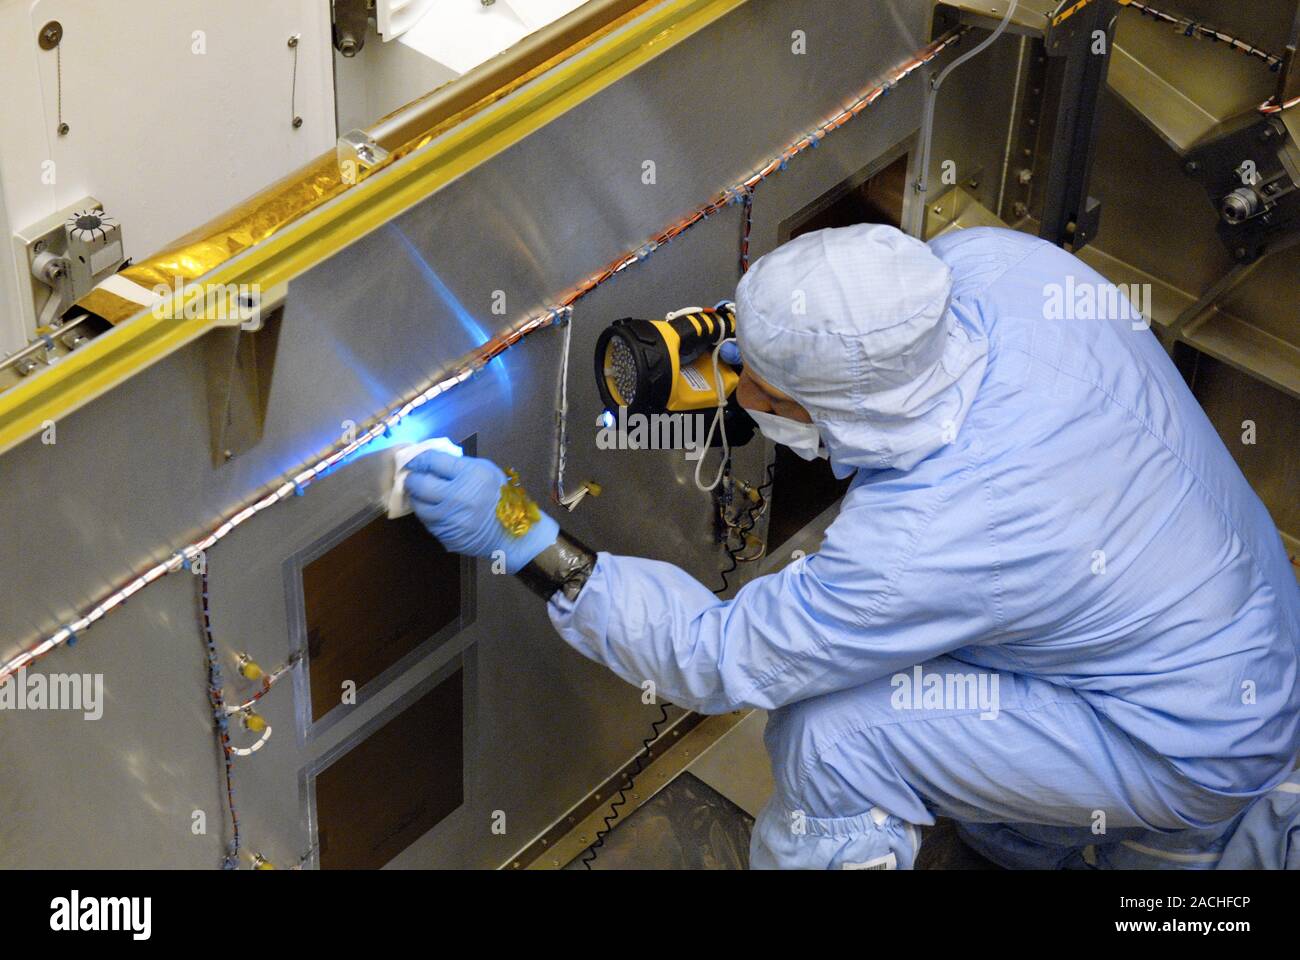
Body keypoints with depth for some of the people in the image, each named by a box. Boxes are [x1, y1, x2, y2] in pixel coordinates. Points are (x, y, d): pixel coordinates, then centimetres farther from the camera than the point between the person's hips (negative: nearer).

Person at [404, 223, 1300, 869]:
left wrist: (529, 543, -22)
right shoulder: (999, 262, -18)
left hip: (1193, 743, -8)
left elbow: (717, 659, -22)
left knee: (830, 735, -19)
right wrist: (775, 348, -8)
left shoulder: (921, 541, -36)